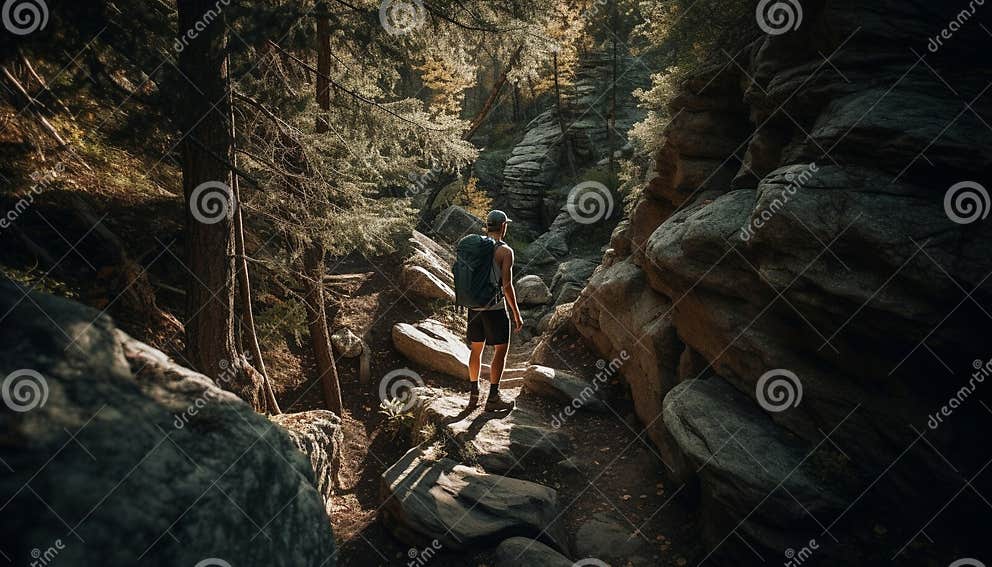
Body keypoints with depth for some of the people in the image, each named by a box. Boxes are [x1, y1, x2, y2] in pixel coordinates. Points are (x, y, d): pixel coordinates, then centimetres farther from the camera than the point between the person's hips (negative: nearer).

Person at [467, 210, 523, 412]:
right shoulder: (505, 251, -11)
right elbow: (507, 286, -15)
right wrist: (517, 315, -9)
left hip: (474, 306, 6)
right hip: (495, 307, -6)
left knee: (476, 349, 15)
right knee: (501, 350, 4)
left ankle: (474, 394, 22)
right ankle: (493, 397, 5)